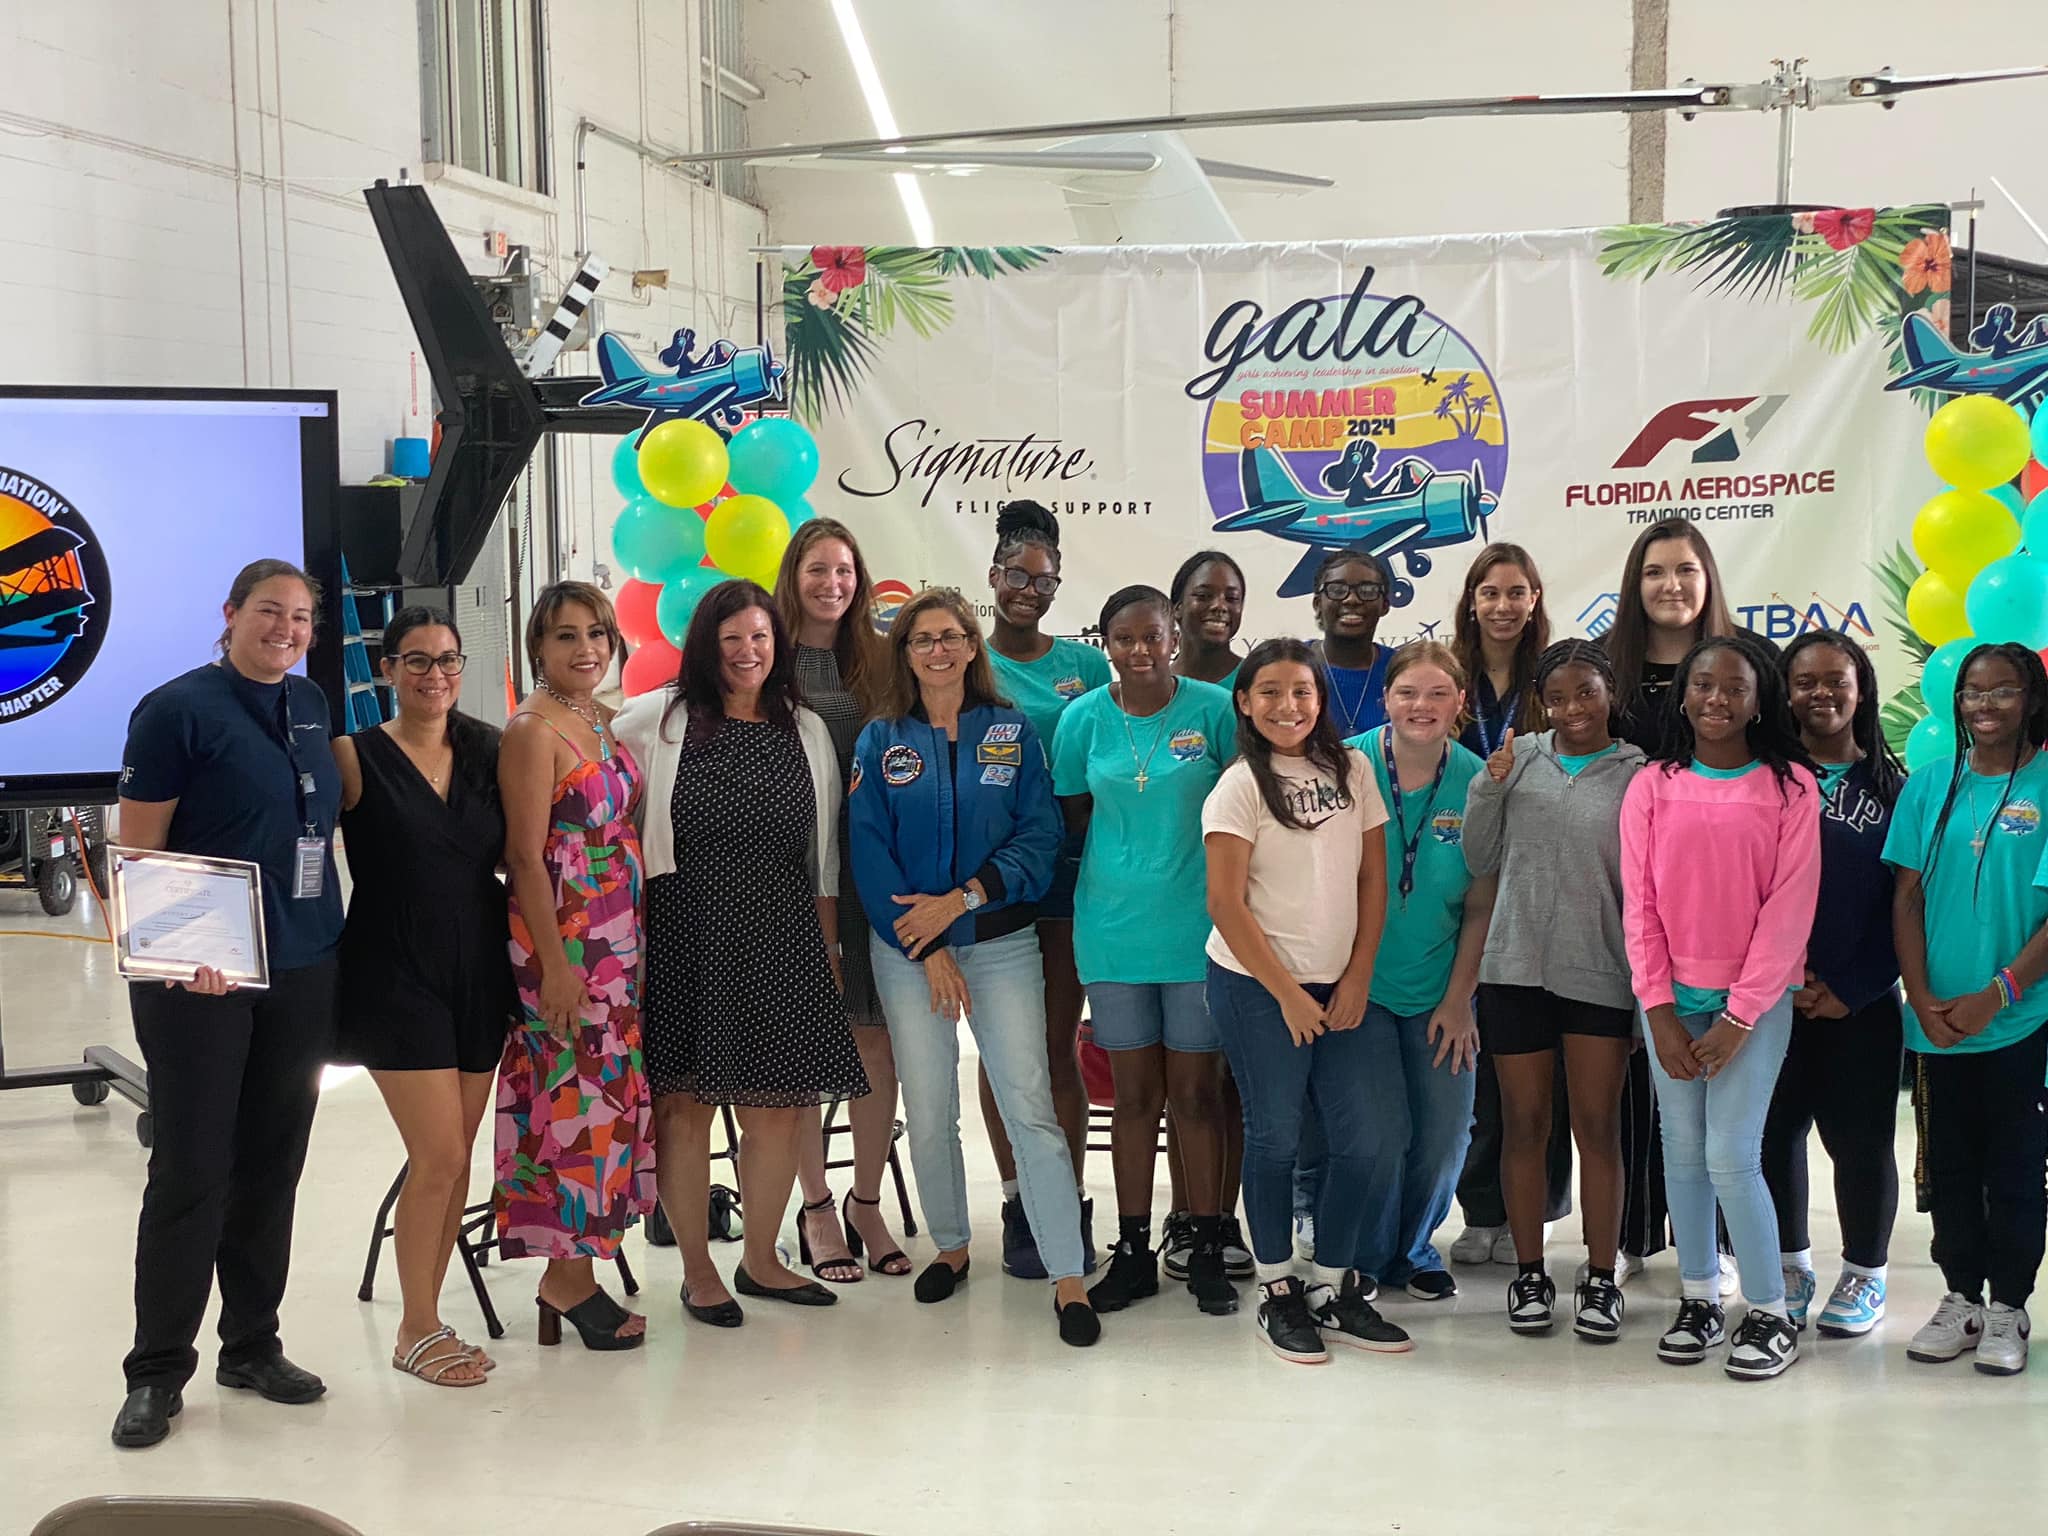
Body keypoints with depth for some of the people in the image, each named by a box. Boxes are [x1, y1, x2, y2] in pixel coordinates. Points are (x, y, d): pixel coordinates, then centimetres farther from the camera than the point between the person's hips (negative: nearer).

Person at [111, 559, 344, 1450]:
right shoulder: (177, 709, -8)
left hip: (304, 971, 6)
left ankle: (252, 1346, 24)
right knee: (190, 1173, -2)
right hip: (201, 978, -6)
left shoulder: (312, 707, 11)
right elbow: (137, 848, -9)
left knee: (272, 1166, 12)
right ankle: (157, 1371, 10)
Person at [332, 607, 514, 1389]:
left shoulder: (486, 752, 7)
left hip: (478, 972, 5)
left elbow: (514, 854, 14)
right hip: (397, 978, -5)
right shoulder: (357, 757, -6)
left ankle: (426, 1317, 22)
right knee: (439, 1158, -7)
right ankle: (416, 1332, 9)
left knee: (455, 1157, 9)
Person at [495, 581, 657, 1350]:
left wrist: (635, 942, 13)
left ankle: (572, 1267, 18)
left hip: (618, 938, 8)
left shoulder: (604, 720, 13)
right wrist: (553, 963, -19)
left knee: (613, 1097, 10)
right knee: (575, 1098, -4)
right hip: (562, 939, -8)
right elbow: (525, 855, -15)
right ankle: (569, 1276, 7)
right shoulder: (533, 729, -11)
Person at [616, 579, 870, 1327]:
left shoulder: (806, 731, 11)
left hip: (781, 938, 3)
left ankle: (760, 1260, 25)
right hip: (686, 934, -3)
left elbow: (824, 853, 13)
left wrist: (828, 951, 10)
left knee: (779, 1105, 7)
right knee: (684, 1102, 1)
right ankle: (697, 1270, 17)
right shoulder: (658, 719, 1)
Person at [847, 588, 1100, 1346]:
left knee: (1029, 1104, -9)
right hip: (907, 949, 1)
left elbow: (1040, 835, -4)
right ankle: (950, 1246, 28)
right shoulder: (880, 741, 4)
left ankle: (1068, 1278, -5)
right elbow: (870, 854, -1)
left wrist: (960, 899, -15)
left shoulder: (1012, 732, 4)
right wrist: (928, 952, -8)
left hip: (1001, 942, -1)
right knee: (928, 1111, 6)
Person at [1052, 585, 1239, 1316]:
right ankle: (1133, 1251, 19)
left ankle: (1207, 1250, 16)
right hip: (1113, 926, 2)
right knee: (1134, 1092, 9)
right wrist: (1124, 865, 0)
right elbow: (1074, 818, 9)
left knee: (1196, 1090, 5)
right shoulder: (1083, 718, 0)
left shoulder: (1214, 708, -6)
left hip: (1196, 925, -2)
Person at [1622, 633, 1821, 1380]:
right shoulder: (1653, 786, 2)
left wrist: (1739, 1018, -10)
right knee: (1682, 1150, 7)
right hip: (1670, 1000, 3)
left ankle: (1770, 1314, 8)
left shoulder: (1791, 786, -4)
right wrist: (1660, 1011, -5)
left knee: (1731, 1157, -7)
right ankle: (1698, 1298, 20)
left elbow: (1790, 910, -7)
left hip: (1754, 1001, -3)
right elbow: (1639, 905, 1)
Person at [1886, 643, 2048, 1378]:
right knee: (1950, 1166, 12)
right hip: (1937, 1026, 3)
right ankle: (1961, 1299, 25)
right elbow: (1907, 898, 3)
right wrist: (1923, 1001, -7)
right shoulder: (1930, 786, 3)